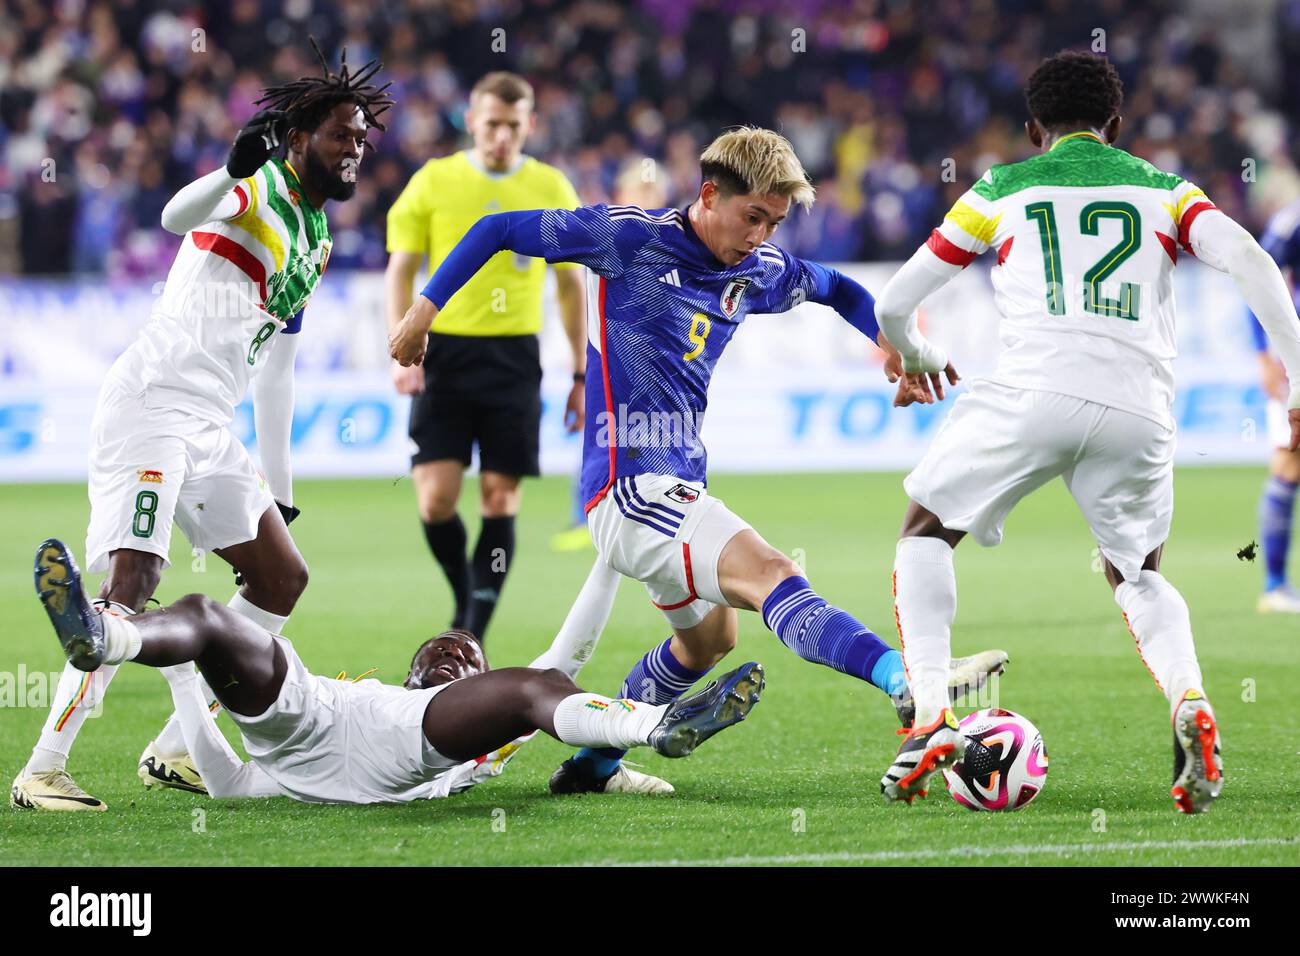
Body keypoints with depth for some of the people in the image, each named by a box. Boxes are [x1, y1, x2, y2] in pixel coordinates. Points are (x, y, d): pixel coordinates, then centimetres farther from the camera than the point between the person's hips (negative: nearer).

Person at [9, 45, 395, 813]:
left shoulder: (316, 239, 20)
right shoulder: (256, 189, -6)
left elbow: (275, 373, 27)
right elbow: (177, 215, -31)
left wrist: (280, 490, 27)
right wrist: (232, 171, -51)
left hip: (209, 429, 10)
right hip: (153, 402, -10)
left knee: (283, 578, 11)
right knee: (131, 584, -20)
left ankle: (174, 751, 12)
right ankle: (43, 770, -18)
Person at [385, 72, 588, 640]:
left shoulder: (551, 188, 6)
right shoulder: (434, 182, 2)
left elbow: (570, 284, 13)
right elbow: (401, 271, 3)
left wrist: (580, 374, 10)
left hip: (514, 358, 1)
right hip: (445, 353, -1)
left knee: (500, 498, -3)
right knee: (435, 500, -9)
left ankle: (472, 638, 3)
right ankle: (466, 603, 17)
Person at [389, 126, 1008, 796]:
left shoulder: (761, 273, 9)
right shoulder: (632, 237, -10)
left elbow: (839, 290, 30)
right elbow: (500, 230, -1)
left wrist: (887, 341, 11)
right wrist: (426, 308, -1)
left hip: (679, 486, 10)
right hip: (628, 485, -10)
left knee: (708, 637, 25)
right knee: (768, 573, -28)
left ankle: (593, 763, 40)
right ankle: (909, 684, -49)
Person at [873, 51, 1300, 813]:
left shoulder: (1003, 191, 19)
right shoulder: (1166, 191, 22)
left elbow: (895, 304, 21)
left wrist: (917, 355, 44)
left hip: (1034, 391, -2)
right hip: (1140, 407, 2)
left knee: (927, 534, 19)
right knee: (1138, 574, 25)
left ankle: (931, 717, 0)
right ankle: (1190, 701, -5)